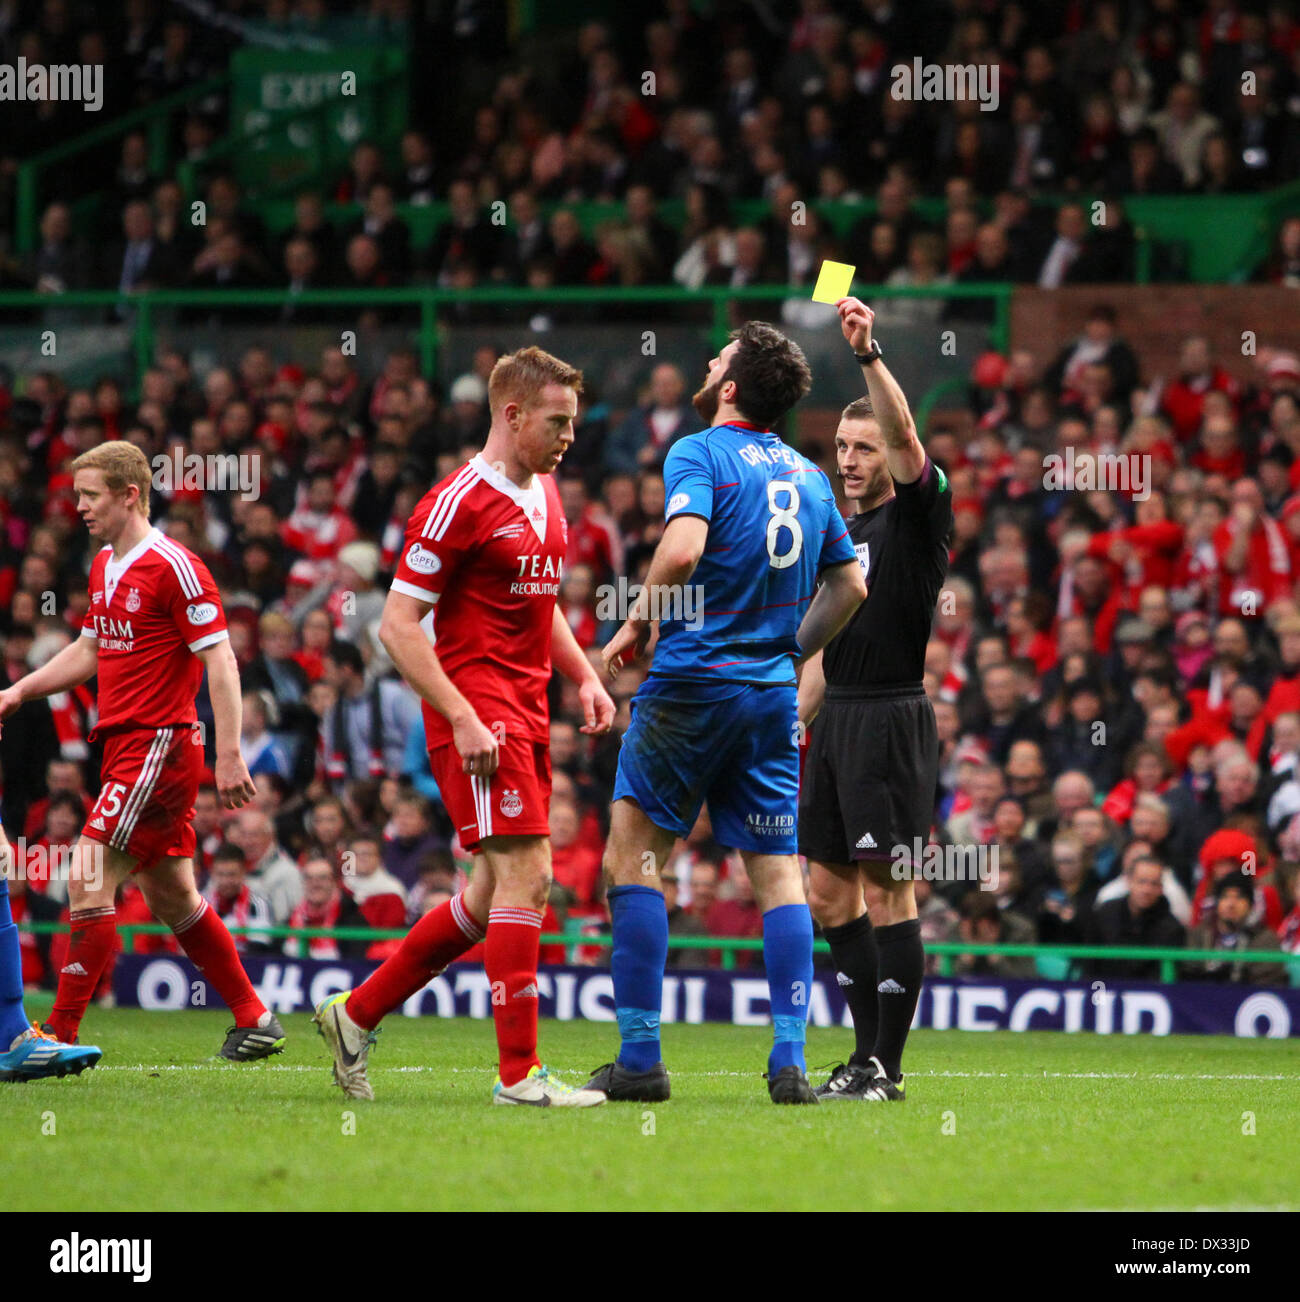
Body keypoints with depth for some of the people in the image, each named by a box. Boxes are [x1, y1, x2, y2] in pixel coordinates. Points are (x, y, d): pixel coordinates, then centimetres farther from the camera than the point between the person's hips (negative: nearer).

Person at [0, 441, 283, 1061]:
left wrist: (229, 755, -20)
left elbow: (220, 659, -16)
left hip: (157, 745, -9)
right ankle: (255, 1021, 21)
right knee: (172, 898, 13)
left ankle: (62, 1032, -10)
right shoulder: (104, 567, 14)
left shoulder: (173, 567, -14)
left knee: (88, 884, -12)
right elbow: (88, 651, 28)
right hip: (126, 745, 9)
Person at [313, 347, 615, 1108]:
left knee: (494, 897, 11)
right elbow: (398, 625, -14)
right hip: (477, 712, -9)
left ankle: (357, 1014, 23)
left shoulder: (544, 493, 15)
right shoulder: (461, 503, -12)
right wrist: (464, 719, -20)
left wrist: (584, 676, 13)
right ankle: (519, 1072, -12)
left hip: (525, 713, 9)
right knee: (526, 875, -14)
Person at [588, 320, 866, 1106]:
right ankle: (791, 1062, -2)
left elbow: (683, 548, -24)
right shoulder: (809, 476, 12)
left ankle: (640, 1056, -2)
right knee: (778, 871, 5)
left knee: (634, 855, 2)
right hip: (773, 695, 6)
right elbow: (849, 584, 20)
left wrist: (639, 623, -10)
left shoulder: (701, 454, -8)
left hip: (694, 682, -6)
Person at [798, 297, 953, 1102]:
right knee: (830, 891, 8)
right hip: (835, 718, 8)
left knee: (887, 891, -7)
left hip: (892, 720, -8)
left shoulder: (918, 516, -4)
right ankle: (871, 1050, 15)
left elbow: (906, 438, -24)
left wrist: (870, 353, -34)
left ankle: (886, 1067, -4)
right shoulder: (840, 534, 18)